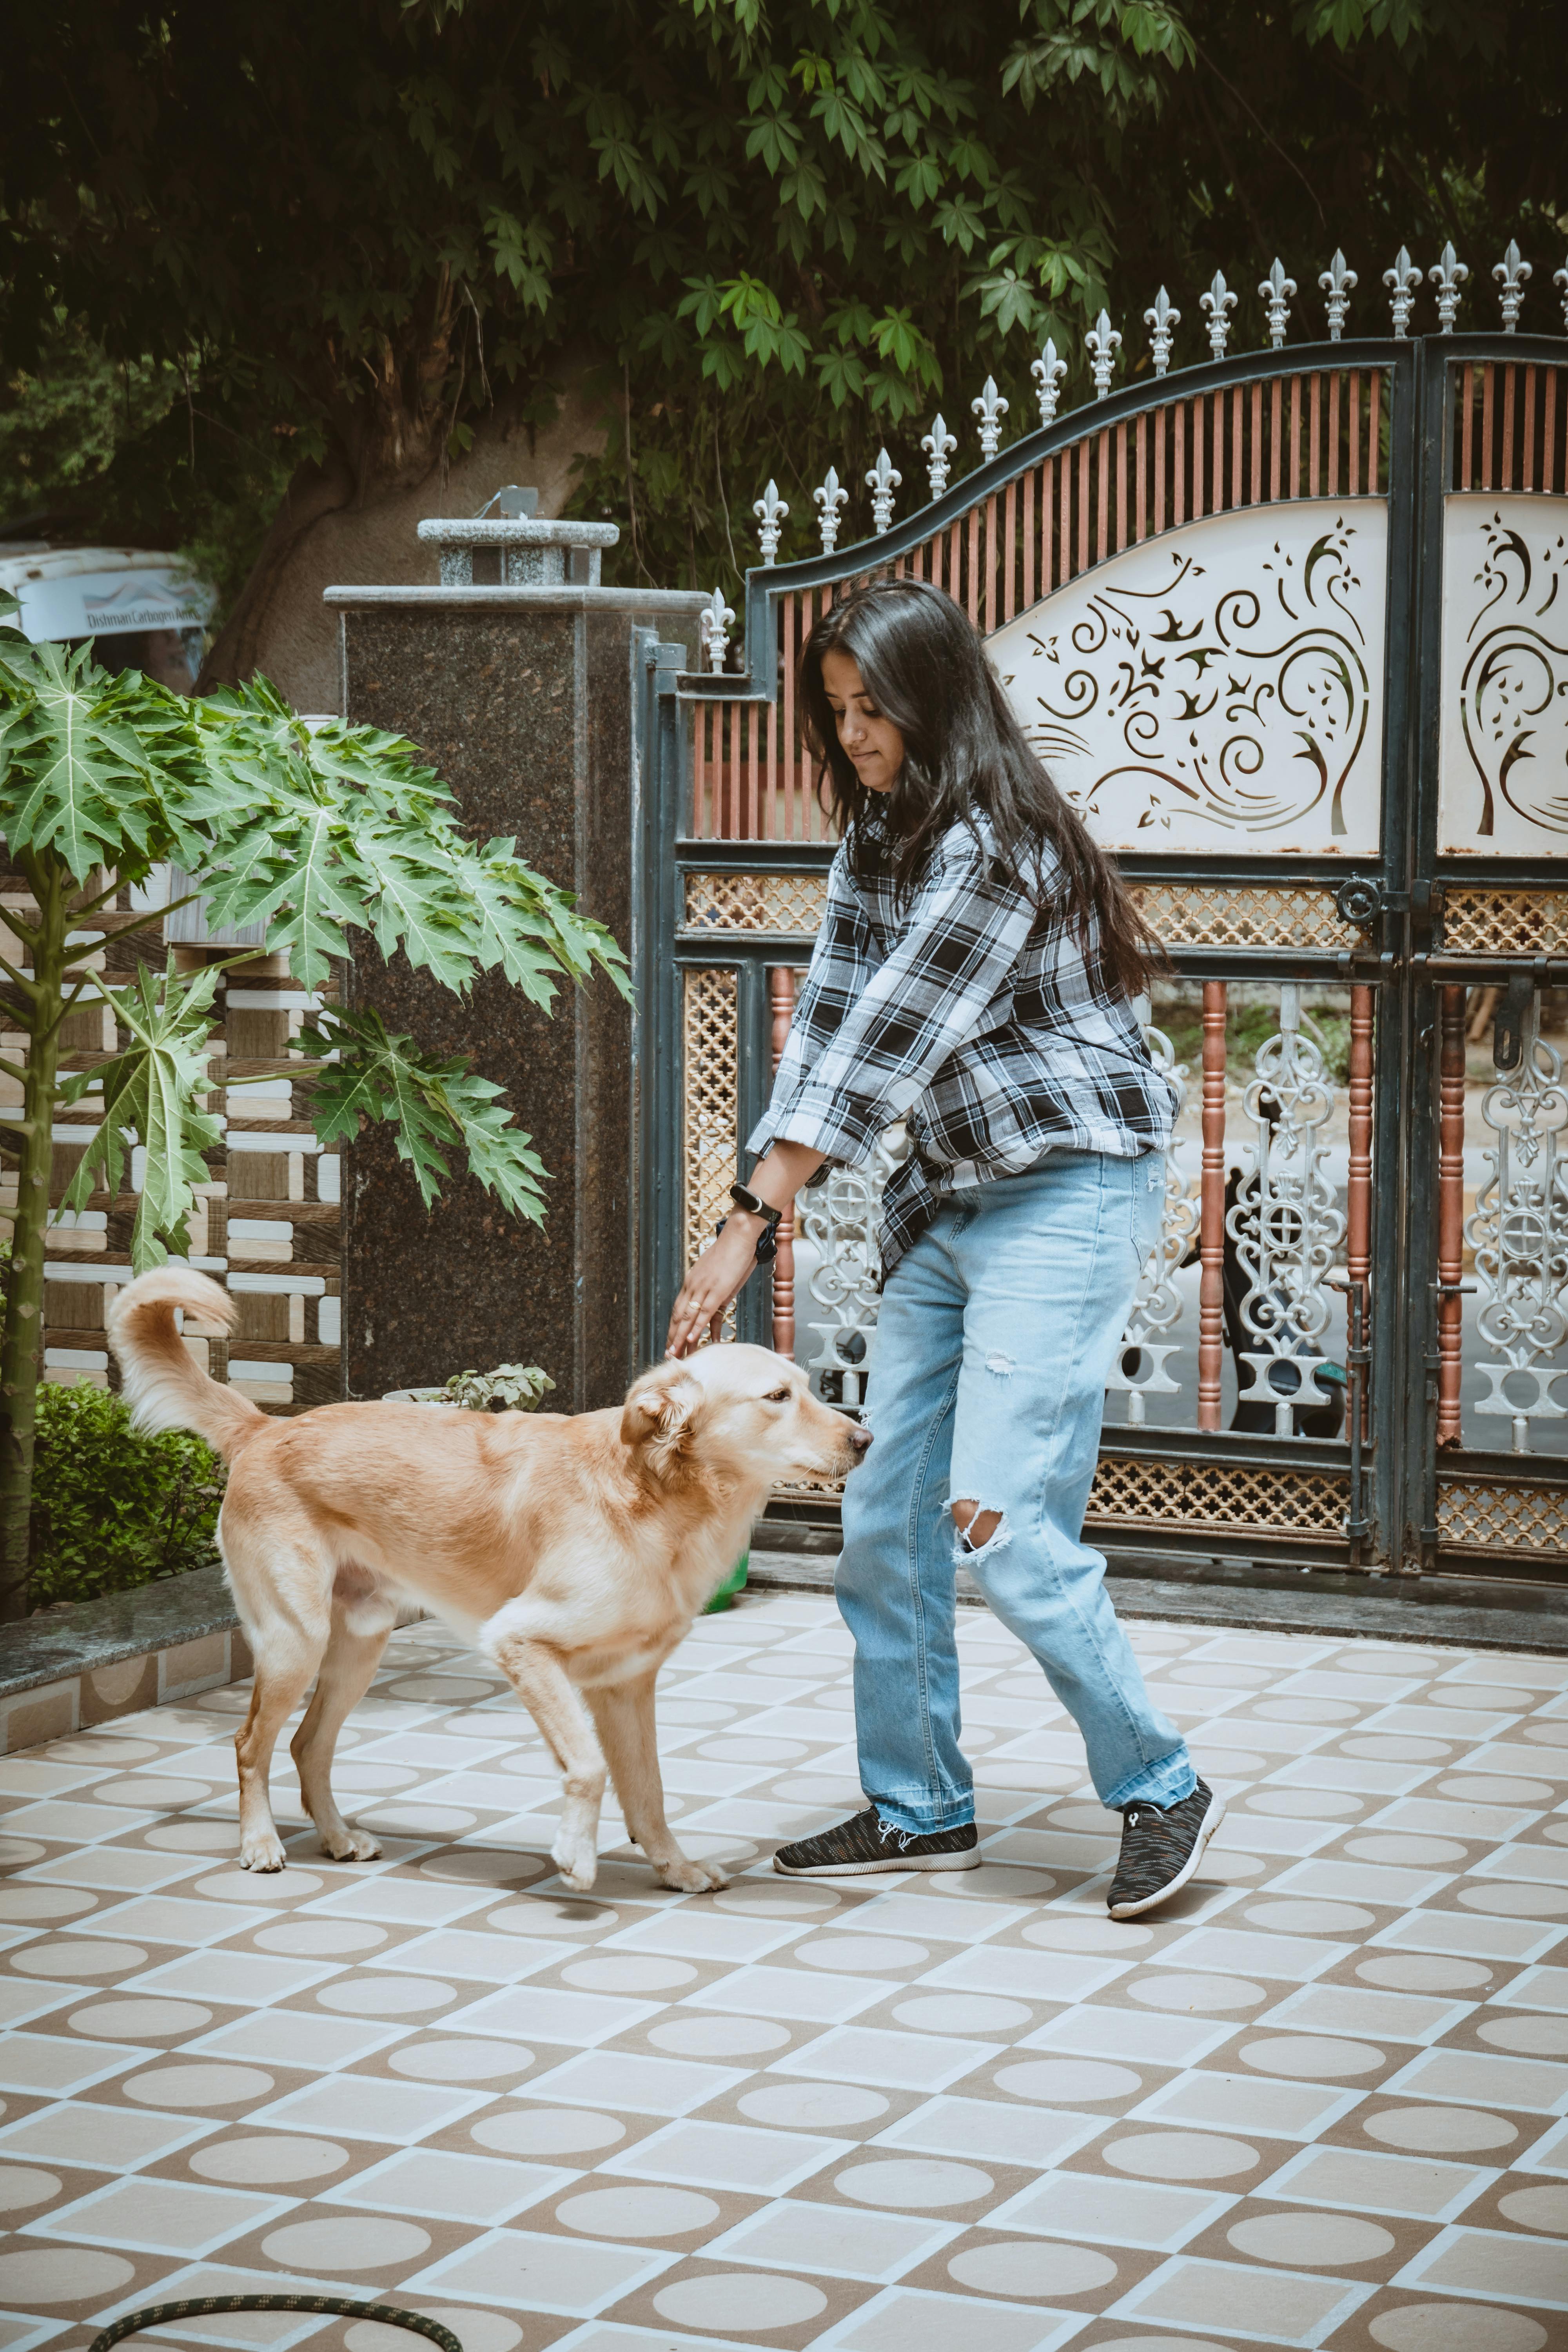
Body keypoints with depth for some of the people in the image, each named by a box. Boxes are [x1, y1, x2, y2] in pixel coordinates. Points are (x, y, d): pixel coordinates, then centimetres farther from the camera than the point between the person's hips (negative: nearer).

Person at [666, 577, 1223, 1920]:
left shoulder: (995, 850, -20)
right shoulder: (879, 838, 9)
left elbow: (885, 1049, -22)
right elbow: (829, 1022, 5)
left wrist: (753, 1222, -21)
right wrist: (763, 1200, -8)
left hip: (1068, 1193, -9)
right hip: (950, 1196, 9)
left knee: (1006, 1525, -13)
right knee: (885, 1516, 7)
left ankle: (1161, 1788, 3)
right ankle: (918, 1810, 18)